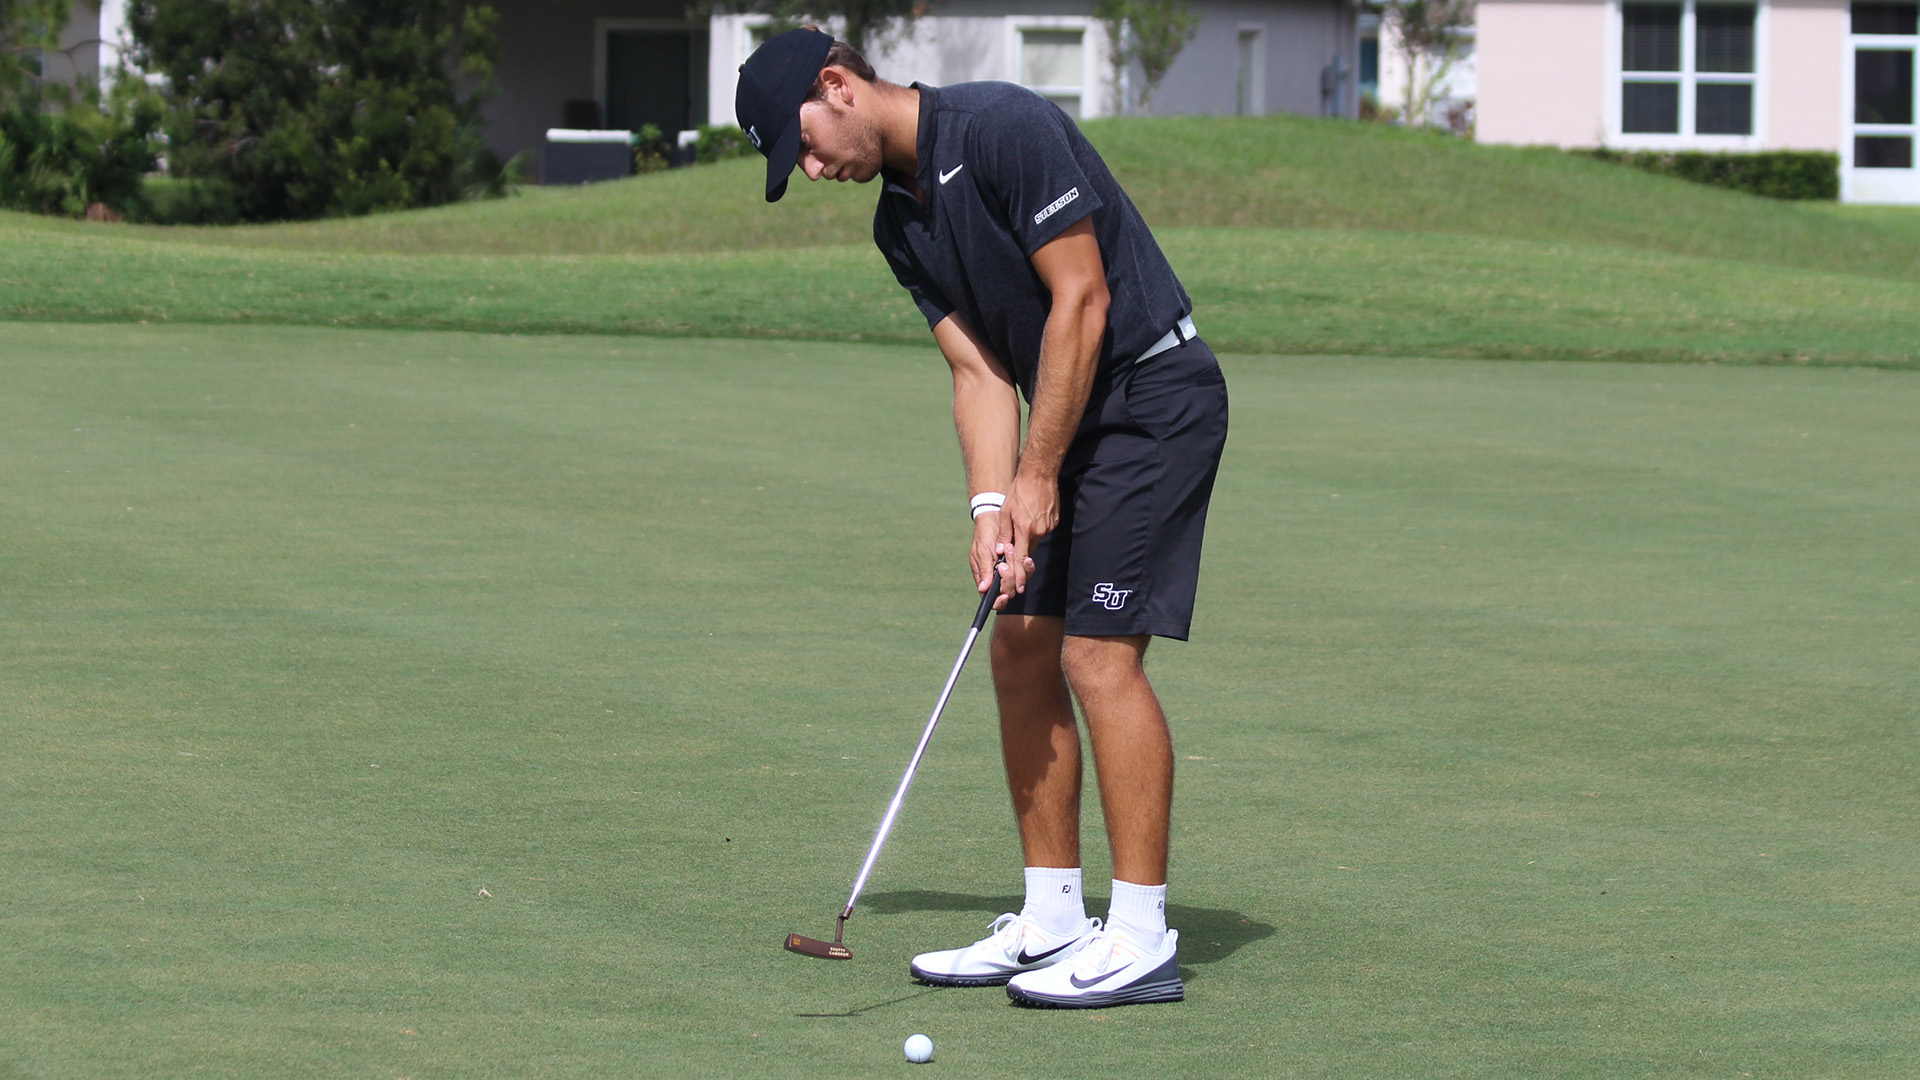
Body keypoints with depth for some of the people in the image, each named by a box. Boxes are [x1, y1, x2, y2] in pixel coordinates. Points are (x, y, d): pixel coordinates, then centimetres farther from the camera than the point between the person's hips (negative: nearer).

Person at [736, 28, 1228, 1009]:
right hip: (1068, 419, 9)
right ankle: (1051, 919, 13)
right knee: (1019, 651, 7)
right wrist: (990, 506, -11)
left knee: (1100, 655, -13)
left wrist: (1038, 476, -17)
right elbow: (978, 368, 5)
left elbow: (1081, 300, -20)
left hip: (1154, 394, -9)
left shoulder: (1004, 129, -19)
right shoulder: (899, 223, 8)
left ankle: (1141, 938, -10)